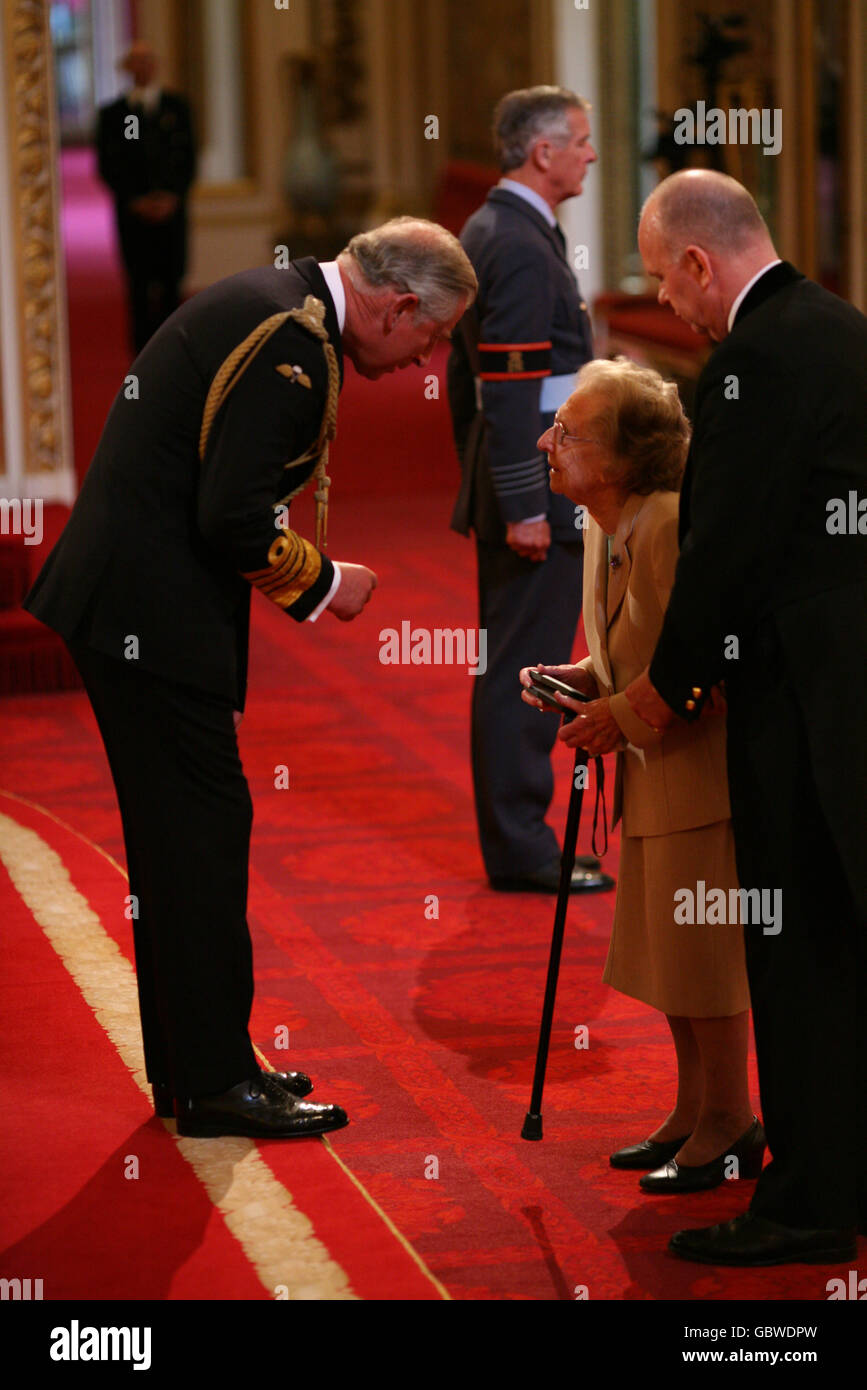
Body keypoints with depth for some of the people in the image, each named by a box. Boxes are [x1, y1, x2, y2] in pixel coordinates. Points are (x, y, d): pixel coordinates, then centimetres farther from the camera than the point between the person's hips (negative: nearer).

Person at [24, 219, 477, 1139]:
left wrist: (293, 570, 12)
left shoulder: (272, 304, 14)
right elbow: (234, 519, -23)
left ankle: (188, 1064, 23)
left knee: (178, 836, 15)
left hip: (126, 602, 11)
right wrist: (320, 581, -7)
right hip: (154, 609, -11)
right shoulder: (292, 340, -18)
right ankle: (215, 1081, 2)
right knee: (202, 831, -4)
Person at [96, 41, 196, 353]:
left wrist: (173, 197, -8)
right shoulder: (112, 113, 6)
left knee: (172, 286, -2)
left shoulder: (177, 106, 9)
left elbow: (188, 159, 7)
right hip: (132, 211, -1)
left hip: (171, 208, 1)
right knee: (140, 289, -3)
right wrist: (133, 201, -8)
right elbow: (107, 167, 4)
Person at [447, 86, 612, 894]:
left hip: (502, 485, 11)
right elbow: (511, 386, -22)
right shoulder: (522, 246, -17)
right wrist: (524, 508, -21)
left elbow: (465, 372, 20)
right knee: (526, 671, -6)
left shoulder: (482, 232, 15)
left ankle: (509, 838, 21)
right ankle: (520, 849, -1)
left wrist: (478, 486, 24)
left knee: (507, 667, 14)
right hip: (535, 484, -11)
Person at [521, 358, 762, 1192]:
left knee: (701, 958, -2)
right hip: (654, 779, 10)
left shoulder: (677, 529, -23)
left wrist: (626, 715, -23)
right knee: (665, 959, 17)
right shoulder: (603, 530, 8)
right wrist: (584, 678, 4)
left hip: (703, 772, -10)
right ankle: (693, 1115, 29)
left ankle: (731, 1124, 12)